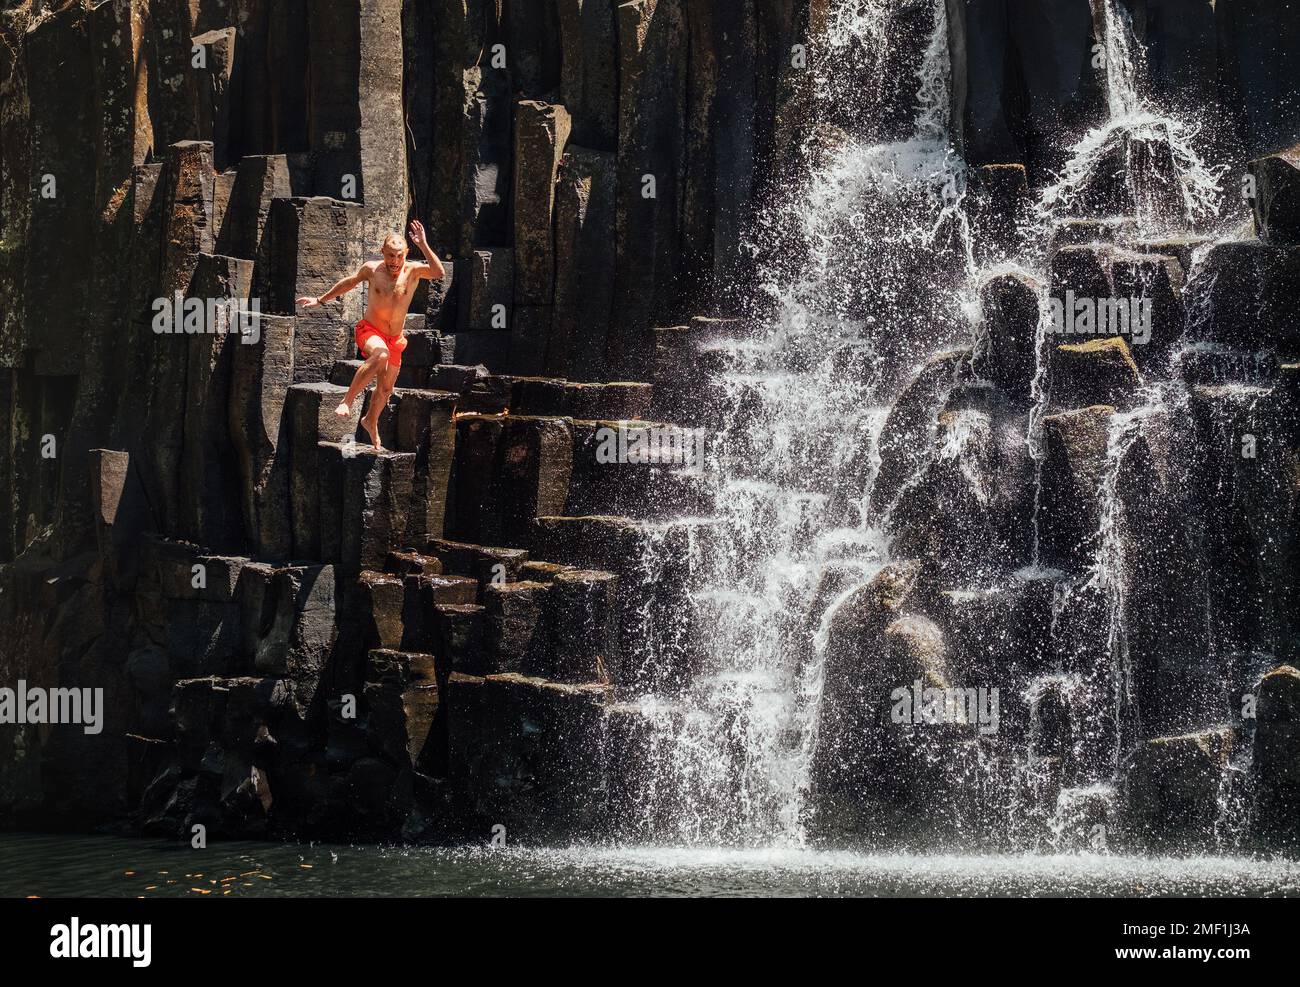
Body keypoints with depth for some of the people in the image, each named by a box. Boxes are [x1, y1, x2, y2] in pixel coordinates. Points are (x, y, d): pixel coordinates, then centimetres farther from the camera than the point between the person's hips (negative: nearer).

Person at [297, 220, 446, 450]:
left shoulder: (412, 270, -9)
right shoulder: (371, 269, -7)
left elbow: (439, 273, -29)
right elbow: (350, 283, 13)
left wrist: (423, 245, -33)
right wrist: (320, 300, 20)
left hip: (395, 339, 3)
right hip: (369, 330, -3)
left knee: (386, 388, 16)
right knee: (380, 354, -38)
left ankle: (371, 422, 46)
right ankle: (347, 402, -33)